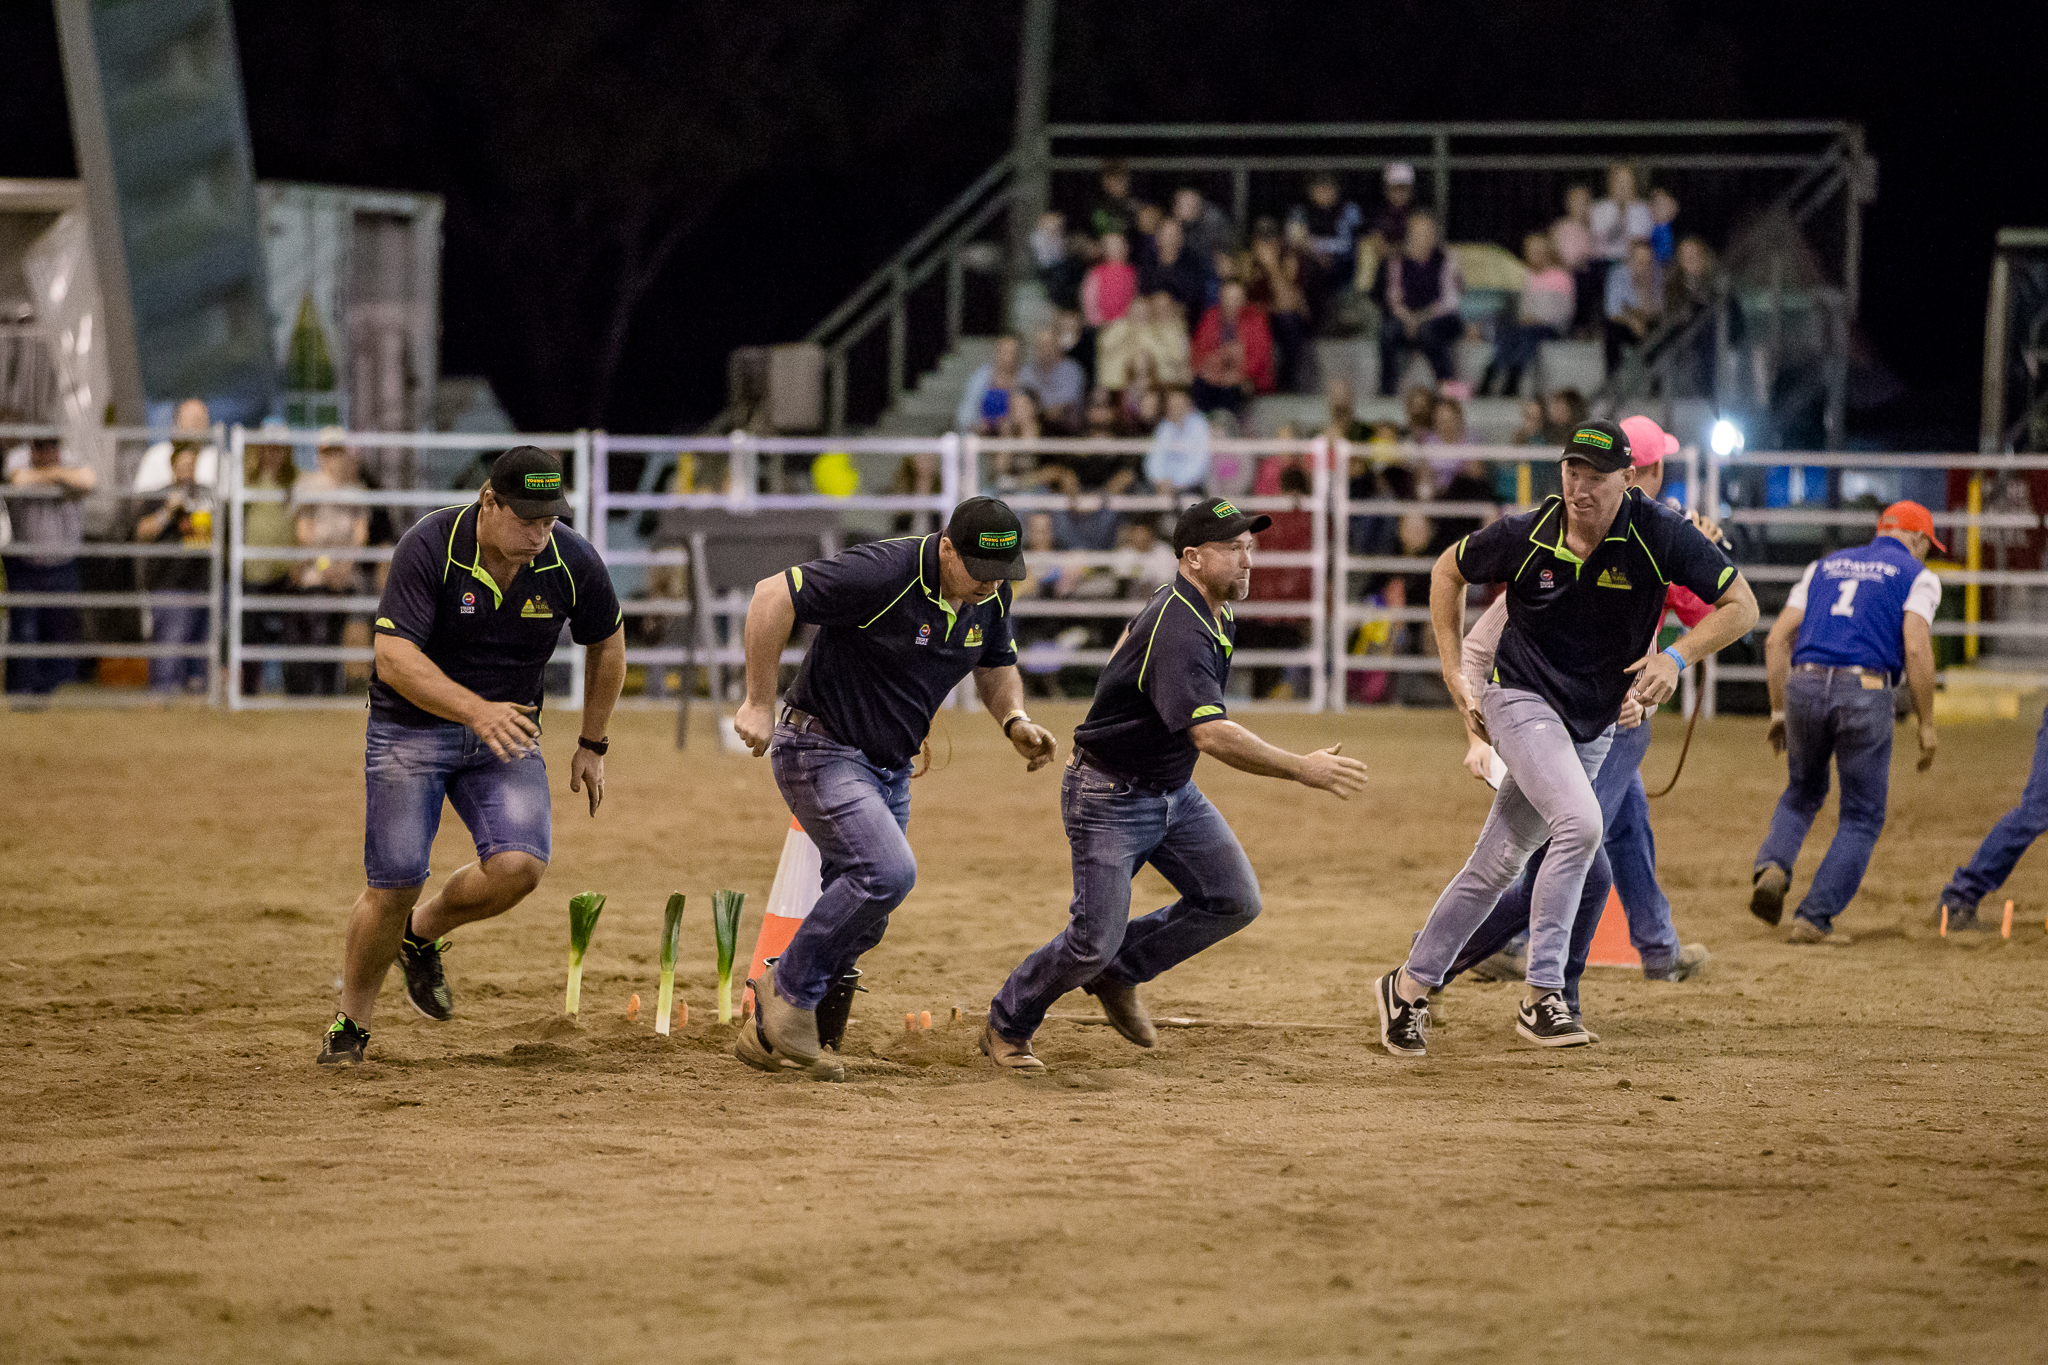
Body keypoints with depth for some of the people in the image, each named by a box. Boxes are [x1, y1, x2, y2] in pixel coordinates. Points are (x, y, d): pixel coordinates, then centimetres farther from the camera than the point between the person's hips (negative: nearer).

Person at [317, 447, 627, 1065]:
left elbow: (607, 643, 8)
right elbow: (394, 658, -28)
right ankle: (351, 1026, 15)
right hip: (411, 728, -3)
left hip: (505, 732, 3)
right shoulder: (429, 548, -22)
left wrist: (592, 745, 12)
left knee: (519, 866, -19)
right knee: (393, 886, -9)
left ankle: (424, 933, 12)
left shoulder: (572, 562, -12)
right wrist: (476, 710, -40)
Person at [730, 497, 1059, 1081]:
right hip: (821, 750, -8)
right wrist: (759, 703, -23)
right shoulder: (886, 573, -27)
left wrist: (1015, 721, -4)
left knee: (860, 919, 9)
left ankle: (769, 1035, 22)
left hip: (889, 770, 8)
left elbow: (996, 665, 17)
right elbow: (773, 595, -27)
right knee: (887, 871, -25)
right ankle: (788, 990, -9)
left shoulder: (989, 595, -2)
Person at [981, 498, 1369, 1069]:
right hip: (1110, 800, -9)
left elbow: (1130, 636, 22)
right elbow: (1212, 734, -42)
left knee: (1235, 900, -2)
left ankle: (1118, 971, 16)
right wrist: (1301, 769, -43)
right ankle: (1006, 1027, 16)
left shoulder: (1210, 613, 1)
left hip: (1173, 791, 9)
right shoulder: (1179, 632, -30)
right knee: (1095, 939, -8)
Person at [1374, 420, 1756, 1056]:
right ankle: (1541, 998, -23)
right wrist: (1456, 677, 1)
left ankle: (1410, 986, 24)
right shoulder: (1527, 536, -14)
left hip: (1592, 726, 3)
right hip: (1523, 700, -3)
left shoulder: (1658, 533, -15)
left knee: (1499, 864, 8)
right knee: (1579, 823, -27)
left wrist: (1677, 656, -25)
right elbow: (1448, 571, 5)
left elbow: (1741, 605, -10)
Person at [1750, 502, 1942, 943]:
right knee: (1862, 816, 10)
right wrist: (1927, 725, -1)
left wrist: (1779, 710, 20)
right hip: (1865, 695, -4)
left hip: (1804, 684, 4)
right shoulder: (1917, 576, 9)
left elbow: (1777, 639, 15)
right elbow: (1916, 650, -6)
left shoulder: (1825, 565, 23)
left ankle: (1773, 866, -1)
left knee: (1803, 792, 26)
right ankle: (1815, 918, 1)